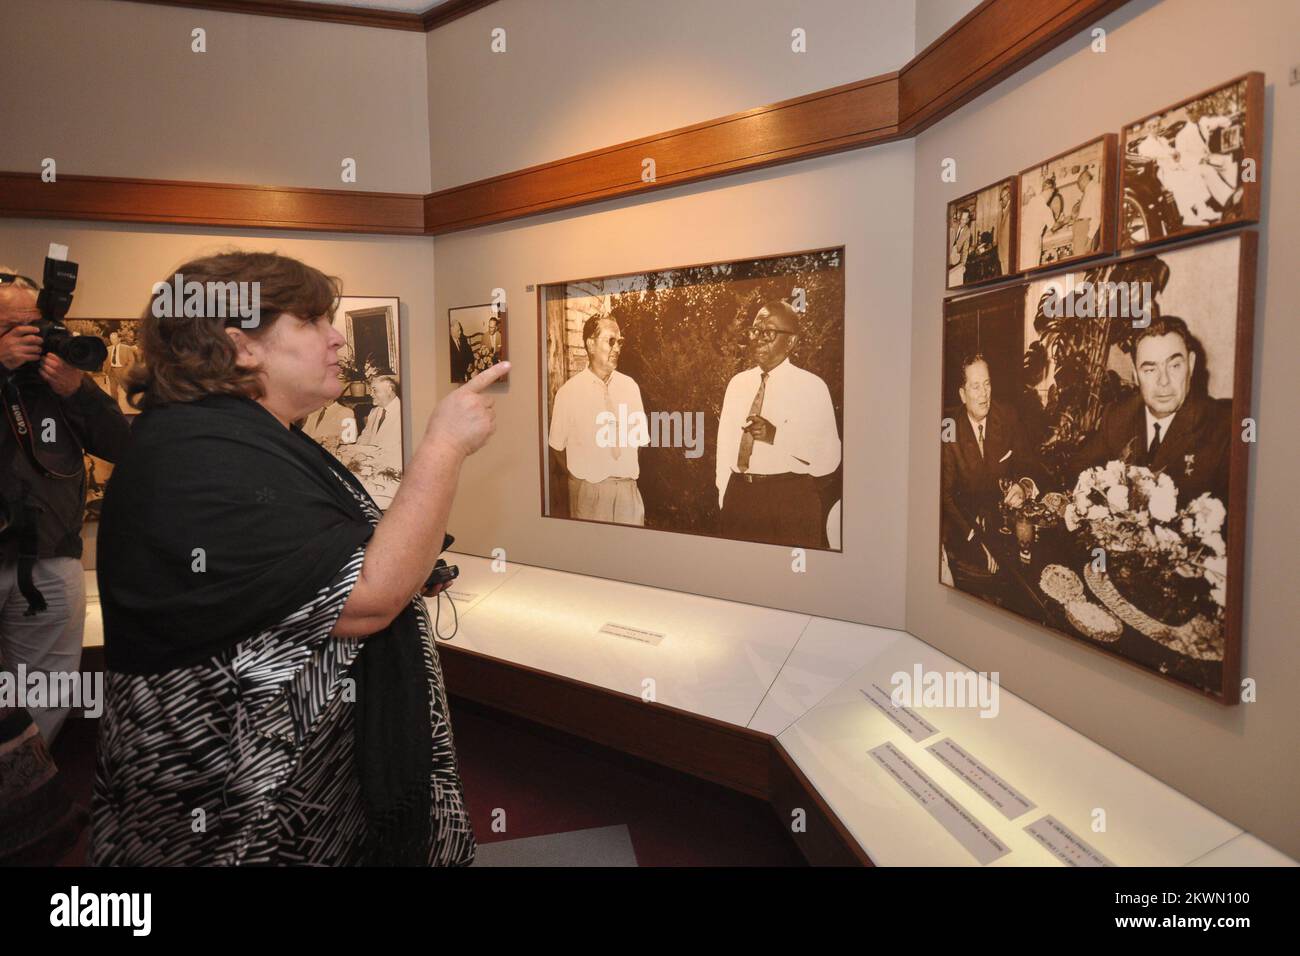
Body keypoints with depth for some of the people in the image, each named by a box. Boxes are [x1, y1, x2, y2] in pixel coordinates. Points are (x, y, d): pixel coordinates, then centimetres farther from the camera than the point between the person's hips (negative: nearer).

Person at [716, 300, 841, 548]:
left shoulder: (811, 387, -7)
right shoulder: (738, 383, 9)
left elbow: (829, 457, -12)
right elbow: (725, 445, 9)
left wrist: (775, 435, -22)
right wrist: (724, 498, 7)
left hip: (790, 502, -4)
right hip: (738, 497, 4)